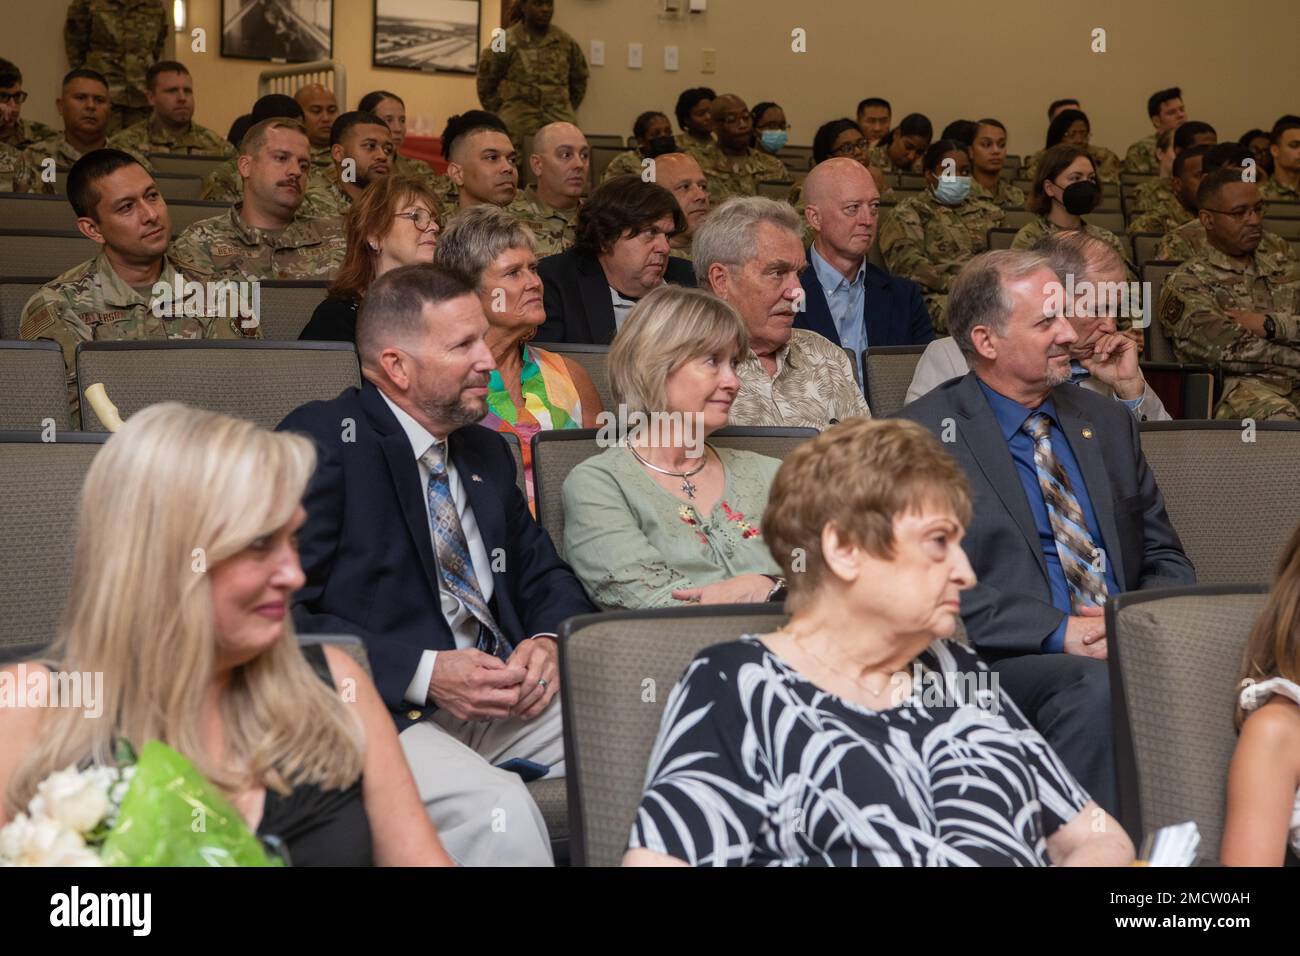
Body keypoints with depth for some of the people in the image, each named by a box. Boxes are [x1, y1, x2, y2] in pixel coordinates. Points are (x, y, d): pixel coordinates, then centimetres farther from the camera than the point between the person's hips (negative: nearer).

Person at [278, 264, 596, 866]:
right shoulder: (323, 442, -5)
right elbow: (281, 612, -12)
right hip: (383, 711, -7)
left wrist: (547, 643, -1)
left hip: (504, 696, 7)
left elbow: (543, 574, 24)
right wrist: (424, 674, -19)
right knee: (499, 810, -35)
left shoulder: (486, 453, 20)